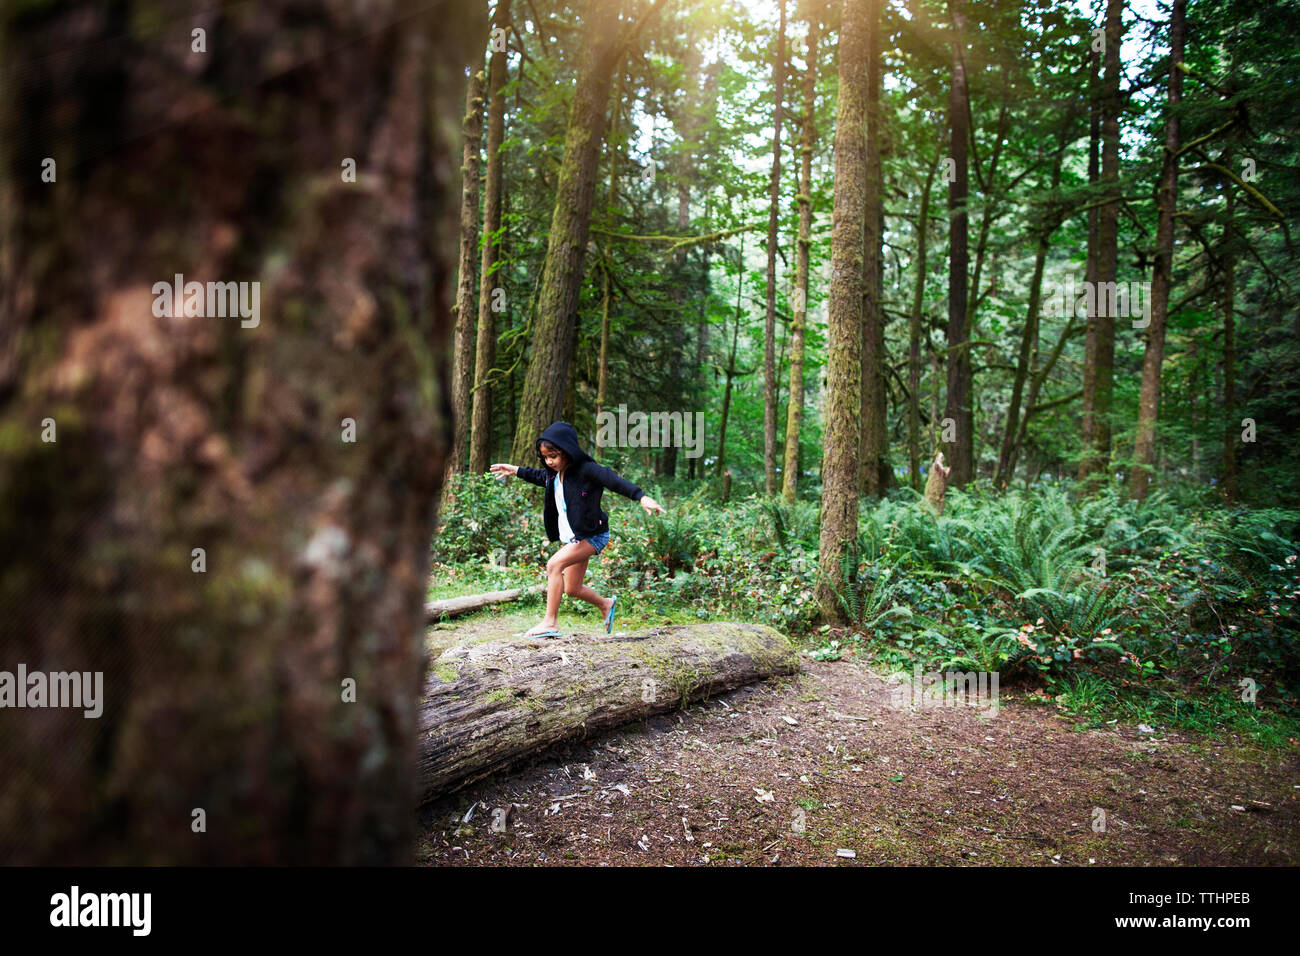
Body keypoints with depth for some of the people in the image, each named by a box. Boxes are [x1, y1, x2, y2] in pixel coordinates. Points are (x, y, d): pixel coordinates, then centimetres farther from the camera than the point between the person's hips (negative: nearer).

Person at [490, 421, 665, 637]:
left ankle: (550, 623, -20)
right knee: (572, 589, 13)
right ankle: (606, 604, 41)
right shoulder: (555, 473, 7)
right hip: (573, 537, 9)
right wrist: (515, 471, 36)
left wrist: (642, 497, -41)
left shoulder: (585, 470, -18)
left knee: (554, 564, -24)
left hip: (592, 535, -9)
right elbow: (540, 476, 31)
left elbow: (613, 480, -30)